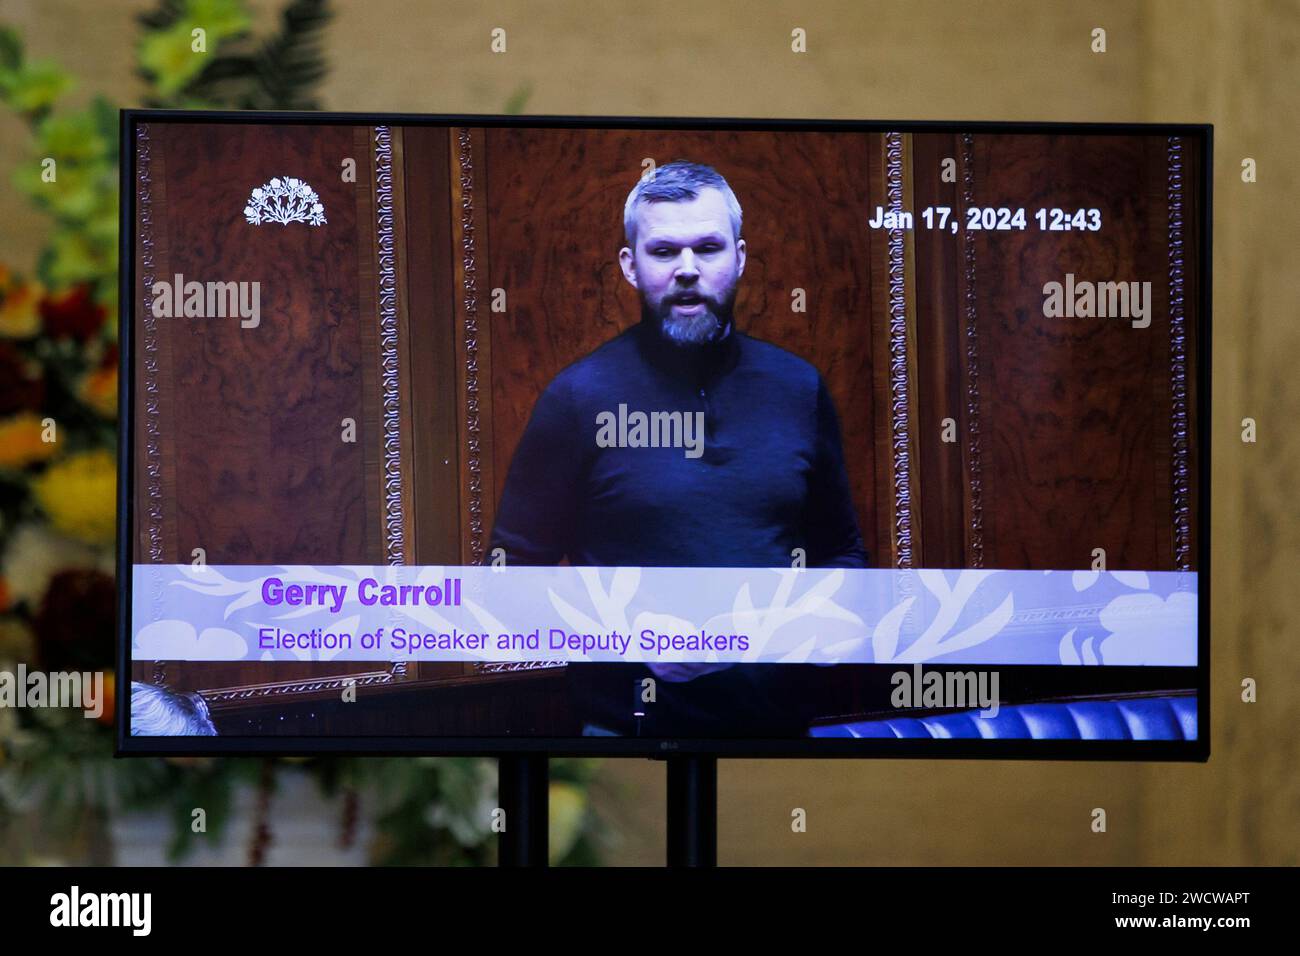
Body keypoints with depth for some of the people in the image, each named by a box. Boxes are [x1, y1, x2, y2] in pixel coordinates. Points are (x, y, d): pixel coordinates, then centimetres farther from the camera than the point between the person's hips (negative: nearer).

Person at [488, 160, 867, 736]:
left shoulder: (798, 387, 5)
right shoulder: (579, 397, -6)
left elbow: (840, 550, 17)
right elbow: (514, 572, -4)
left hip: (777, 716, 3)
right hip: (629, 723, -3)